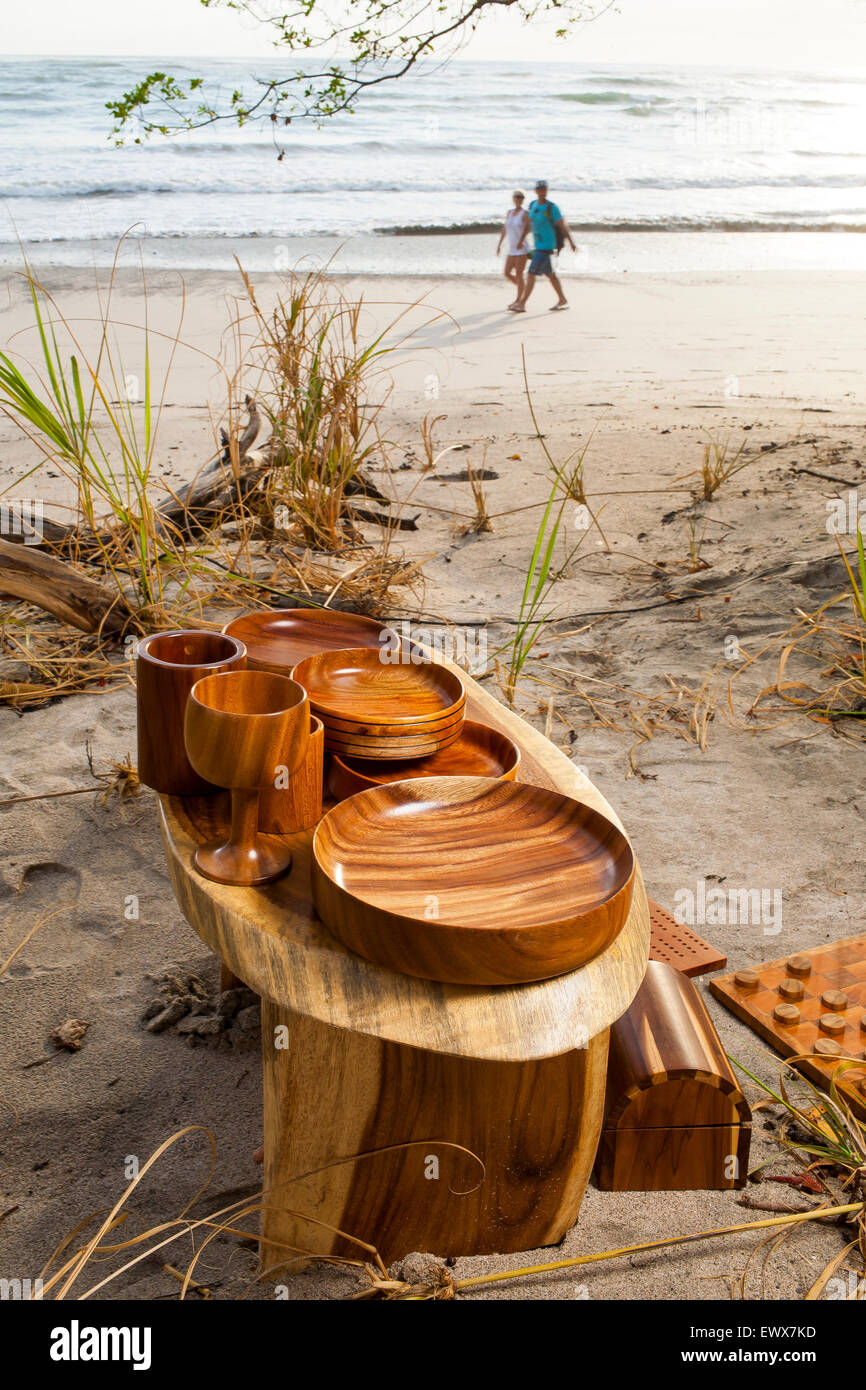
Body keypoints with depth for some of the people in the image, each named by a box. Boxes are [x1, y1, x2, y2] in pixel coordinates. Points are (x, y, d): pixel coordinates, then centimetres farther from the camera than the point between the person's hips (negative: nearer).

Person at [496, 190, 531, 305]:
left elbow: (527, 229, -22)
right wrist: (499, 245, 14)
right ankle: (521, 288, 28)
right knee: (507, 273, 5)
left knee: (518, 274, -5)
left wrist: (521, 241, -38)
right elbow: (504, 229, 17)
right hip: (511, 249, 6)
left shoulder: (525, 213, -7)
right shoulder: (509, 212, 12)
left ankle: (518, 300, 3)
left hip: (521, 249, -6)